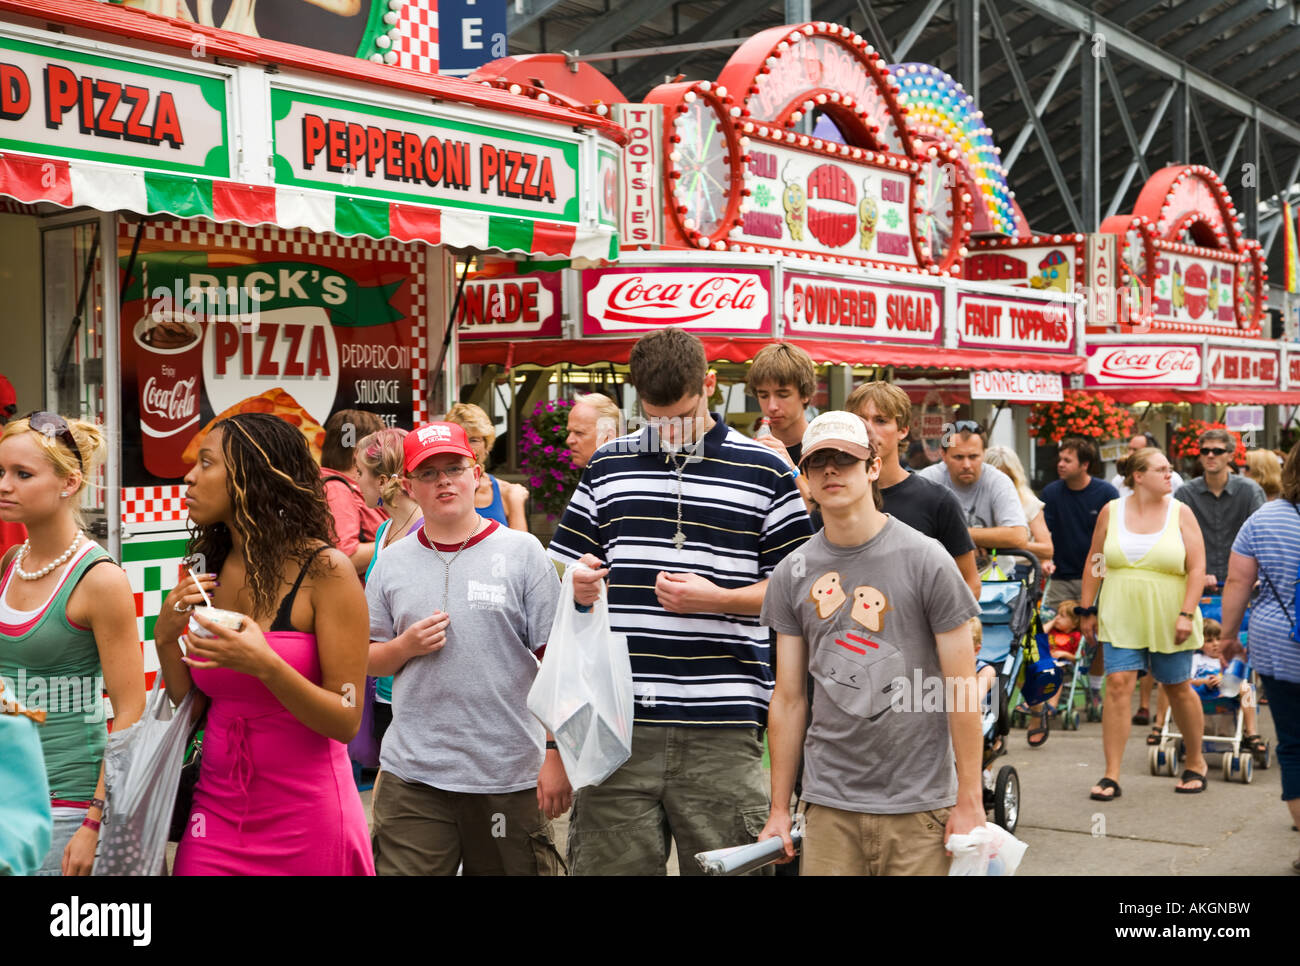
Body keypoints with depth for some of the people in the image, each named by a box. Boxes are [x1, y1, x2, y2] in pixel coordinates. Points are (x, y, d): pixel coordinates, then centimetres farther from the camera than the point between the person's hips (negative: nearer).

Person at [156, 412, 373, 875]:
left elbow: (346, 722, -13)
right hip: (216, 811, 5)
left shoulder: (325, 571, -12)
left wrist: (264, 665, -27)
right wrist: (166, 640, -8)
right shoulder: (209, 571, 4)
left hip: (306, 818, -4)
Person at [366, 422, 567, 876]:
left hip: (511, 775, -2)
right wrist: (406, 646, -7)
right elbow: (366, 660, 14)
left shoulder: (522, 552, 0)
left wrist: (556, 754, -7)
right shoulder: (392, 562, 9)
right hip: (411, 778, 2)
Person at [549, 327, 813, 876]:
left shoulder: (764, 472, 6)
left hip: (722, 730, -2)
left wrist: (718, 599, -10)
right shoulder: (607, 466, 14)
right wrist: (577, 585, -5)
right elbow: (560, 574, 19)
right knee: (608, 863, 3)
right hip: (617, 724, 2)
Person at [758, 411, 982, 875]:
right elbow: (788, 698, 9)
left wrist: (969, 802, -7)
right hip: (828, 804, 3)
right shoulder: (791, 575, 5)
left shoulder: (925, 560, -4)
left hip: (918, 804, -2)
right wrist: (779, 809, 8)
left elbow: (961, 690, -4)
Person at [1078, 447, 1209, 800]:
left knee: (1178, 689, 10)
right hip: (1121, 619, 1)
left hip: (1168, 621, 0)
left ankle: (1196, 763, 31)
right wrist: (1087, 610, 6)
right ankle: (1111, 775, -5)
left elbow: (1197, 567, -5)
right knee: (1118, 685, -9)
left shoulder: (1180, 512, -1)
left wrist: (1187, 614, -12)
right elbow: (1094, 564, 9)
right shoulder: (1111, 511, 3)